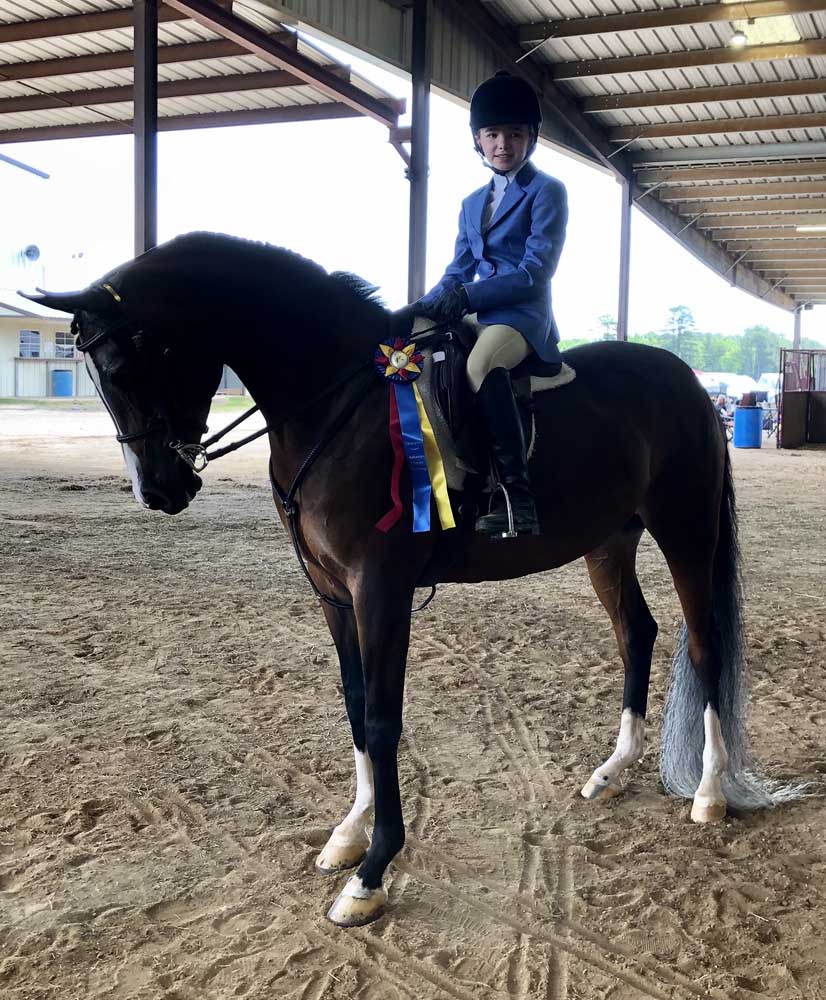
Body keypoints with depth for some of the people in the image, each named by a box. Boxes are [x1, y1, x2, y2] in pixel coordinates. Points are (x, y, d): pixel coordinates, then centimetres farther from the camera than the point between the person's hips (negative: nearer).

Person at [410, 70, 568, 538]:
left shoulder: (547, 191, 0)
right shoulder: (472, 203, 22)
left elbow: (535, 271, -12)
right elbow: (457, 272, 20)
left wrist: (465, 297, -21)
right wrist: (426, 307, -1)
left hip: (523, 313, -8)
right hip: (477, 314, 8)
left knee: (481, 363, -38)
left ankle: (518, 502, -39)